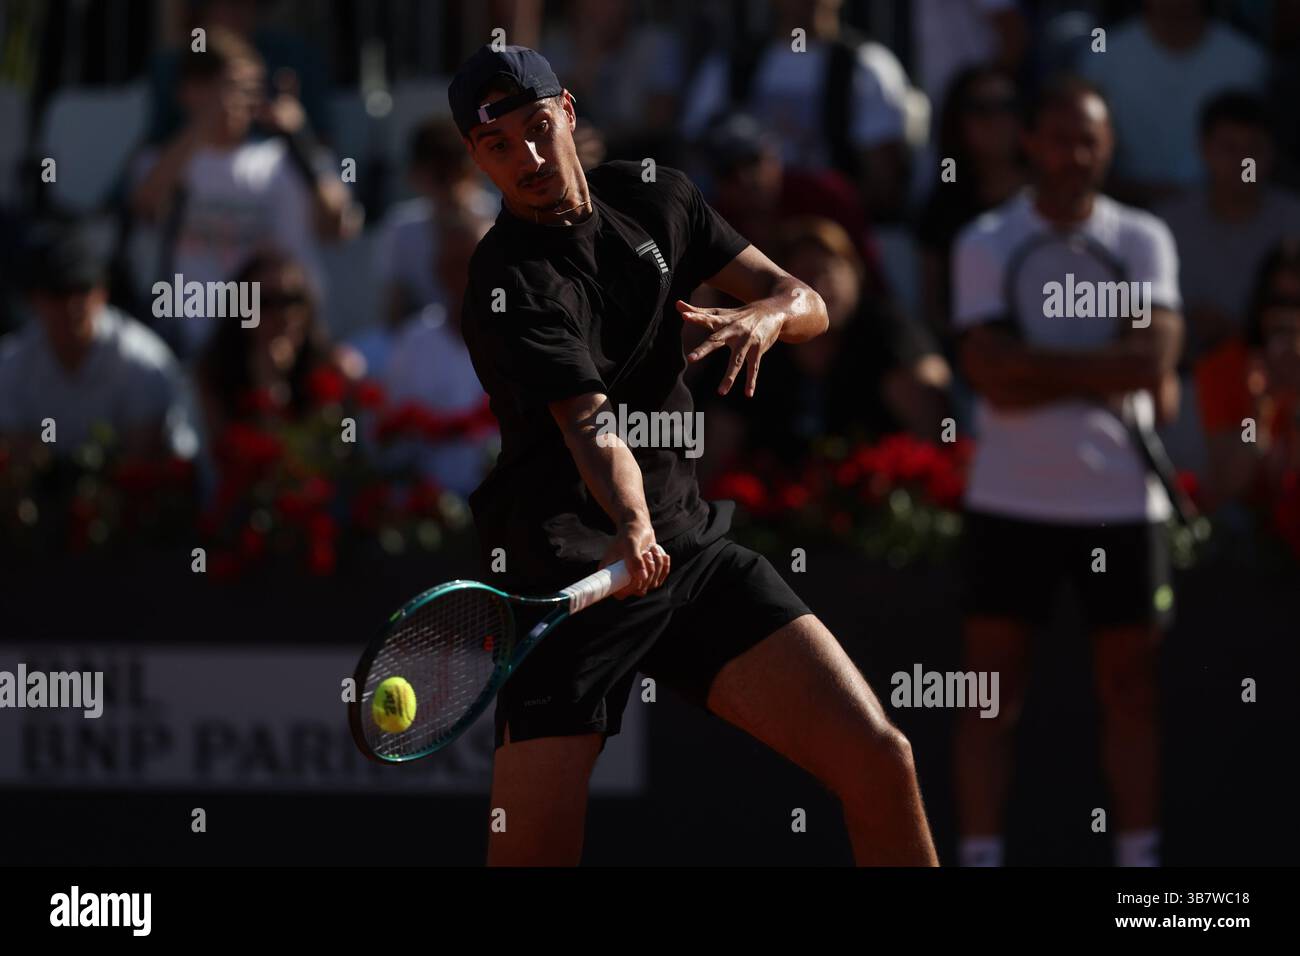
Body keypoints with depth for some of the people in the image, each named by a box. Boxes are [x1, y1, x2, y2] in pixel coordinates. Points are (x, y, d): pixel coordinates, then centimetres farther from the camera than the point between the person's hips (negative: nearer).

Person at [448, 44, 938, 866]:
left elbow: (807, 303, 9)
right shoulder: (509, 283, -12)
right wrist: (632, 525, -45)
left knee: (880, 761, -9)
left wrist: (766, 316, -15)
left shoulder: (656, 200, 8)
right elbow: (591, 427, -25)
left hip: (693, 546, 5)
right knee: (532, 849, -16)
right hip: (569, 576, -5)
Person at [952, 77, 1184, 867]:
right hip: (1011, 498, 0)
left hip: (1122, 498, 1)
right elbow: (992, 374, -11)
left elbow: (1154, 358, -12)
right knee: (992, 695, 0)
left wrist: (1038, 370, -12)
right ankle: (980, 855, 2)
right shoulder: (986, 243, 1)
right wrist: (1104, 371, -12)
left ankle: (1140, 859, 8)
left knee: (1131, 691, 3)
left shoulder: (1143, 240, 3)